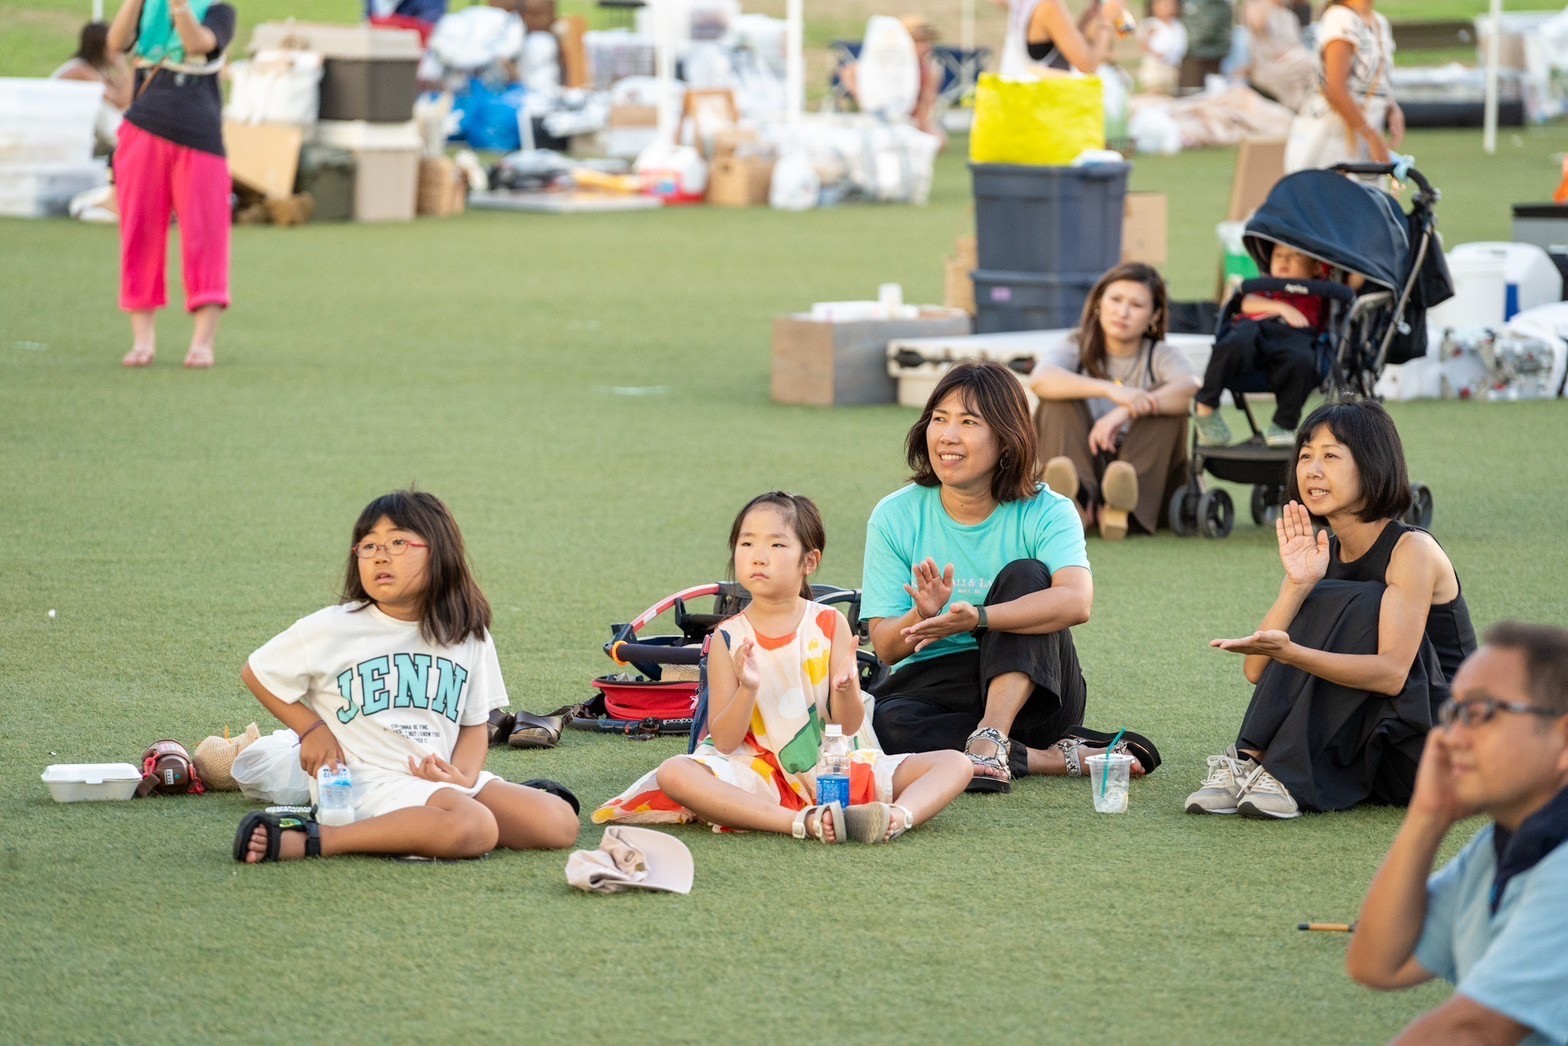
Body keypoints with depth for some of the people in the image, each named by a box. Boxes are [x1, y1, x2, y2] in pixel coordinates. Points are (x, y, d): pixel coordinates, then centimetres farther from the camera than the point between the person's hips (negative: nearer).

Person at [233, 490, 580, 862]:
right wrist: (312, 729, 1)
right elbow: (257, 673, 11)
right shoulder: (331, 630, -3)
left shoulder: (468, 636, 7)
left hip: (444, 778, 4)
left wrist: (463, 775, -5)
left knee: (560, 822, -15)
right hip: (370, 784, -4)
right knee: (472, 829, -36)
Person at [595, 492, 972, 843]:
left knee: (954, 763, -14)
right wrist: (746, 690, -23)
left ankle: (899, 816, -46)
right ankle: (802, 822, -45)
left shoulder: (830, 624, 1)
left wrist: (846, 689, -23)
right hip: (760, 775, -1)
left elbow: (848, 726, -1)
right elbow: (723, 742, -4)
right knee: (674, 774, -32)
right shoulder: (729, 638, -1)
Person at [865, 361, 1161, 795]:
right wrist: (922, 616, -31)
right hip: (935, 688, 1)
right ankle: (1063, 757, -25)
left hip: (1029, 689, -1)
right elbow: (885, 646, -7)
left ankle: (993, 736, -36)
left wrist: (977, 618, -41)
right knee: (883, 722, -33)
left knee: (1025, 576, -24)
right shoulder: (896, 517, -1)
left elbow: (1077, 601, -28)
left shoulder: (1045, 513, -7)